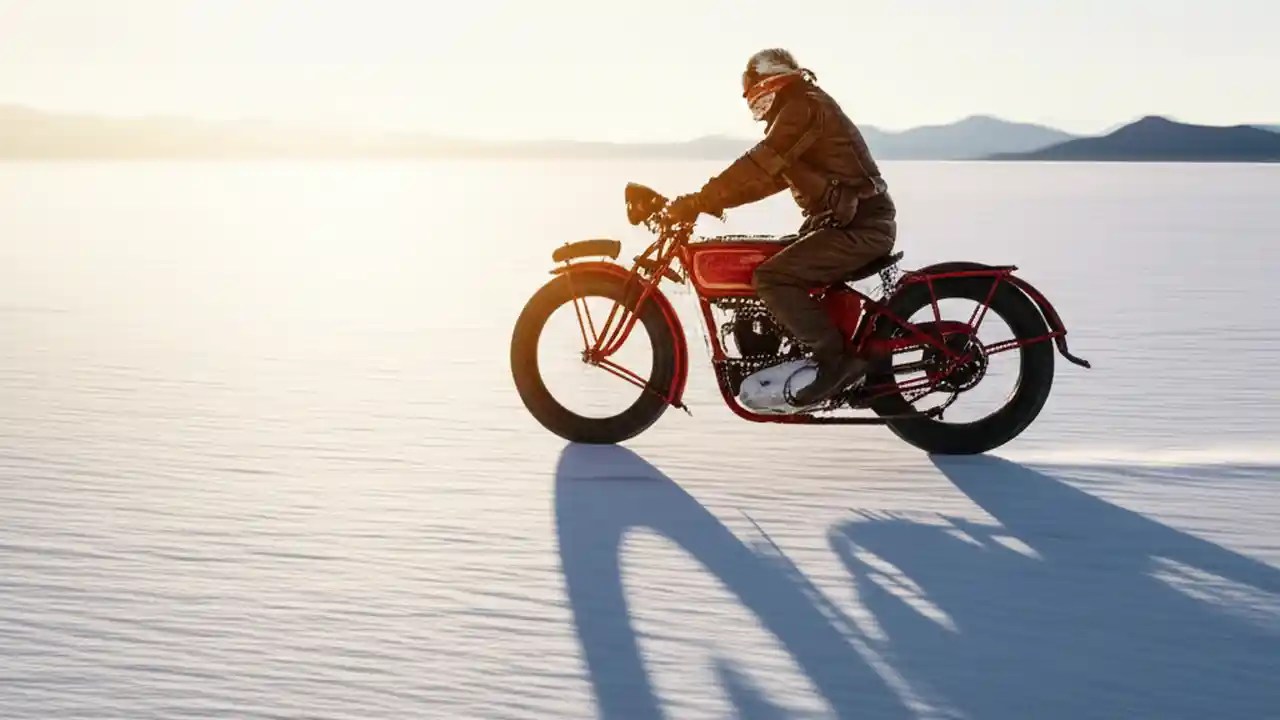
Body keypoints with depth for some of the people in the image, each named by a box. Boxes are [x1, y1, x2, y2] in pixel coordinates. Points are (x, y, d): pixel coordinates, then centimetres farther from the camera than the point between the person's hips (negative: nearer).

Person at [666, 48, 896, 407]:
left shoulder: (802, 108, -11)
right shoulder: (805, 108, 22)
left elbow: (761, 166, -20)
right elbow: (771, 174, 22)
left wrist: (696, 203, -20)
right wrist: (711, 200, 13)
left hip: (859, 226, -11)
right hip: (852, 222, 11)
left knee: (771, 279, -19)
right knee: (782, 271, 18)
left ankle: (837, 360, -16)